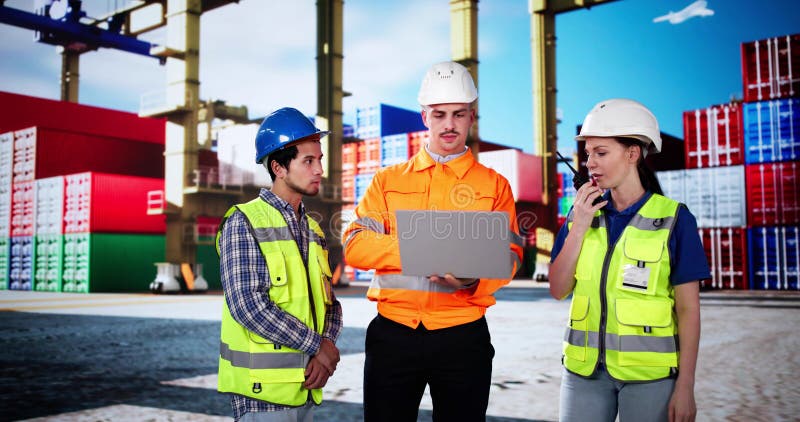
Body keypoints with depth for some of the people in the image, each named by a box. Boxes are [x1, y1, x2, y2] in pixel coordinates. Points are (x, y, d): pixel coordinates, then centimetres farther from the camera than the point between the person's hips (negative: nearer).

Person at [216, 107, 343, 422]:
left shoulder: (312, 229, 13)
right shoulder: (243, 223, -8)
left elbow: (330, 304, 10)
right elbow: (247, 305, -19)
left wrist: (325, 350, -9)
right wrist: (316, 345, -15)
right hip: (262, 390, -6)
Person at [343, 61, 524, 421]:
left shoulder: (494, 185, 7)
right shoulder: (389, 180, 8)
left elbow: (509, 255, 0)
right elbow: (354, 245, -2)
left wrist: (472, 281, -21)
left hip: (463, 337, 0)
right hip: (393, 334, 1)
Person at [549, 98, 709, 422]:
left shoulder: (673, 219, -6)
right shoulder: (582, 214, 5)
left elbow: (688, 310, -5)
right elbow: (558, 290, 0)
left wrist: (685, 388, -7)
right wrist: (579, 227, -10)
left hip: (649, 374, -3)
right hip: (584, 369, 3)